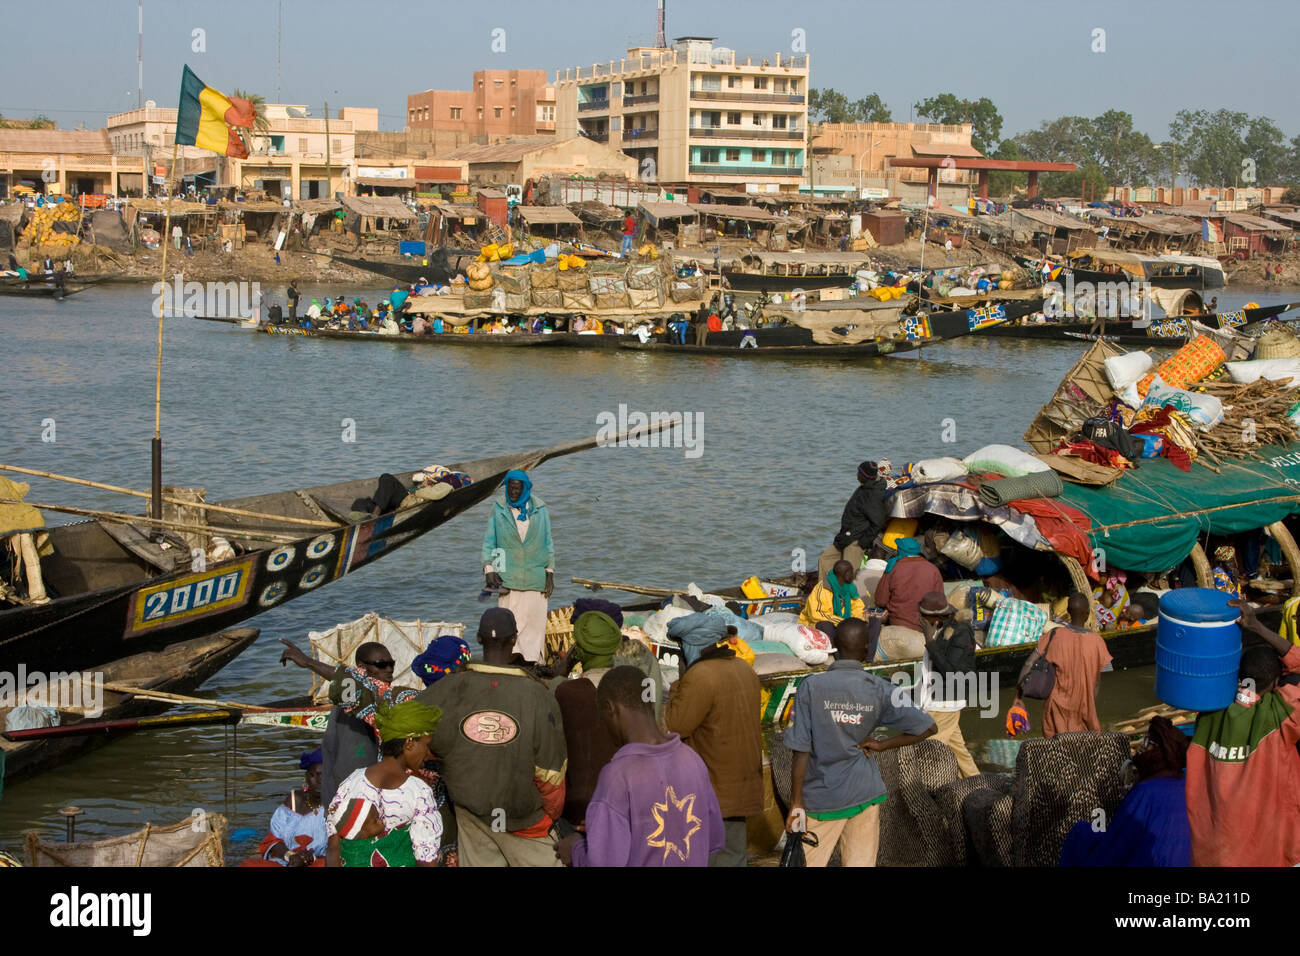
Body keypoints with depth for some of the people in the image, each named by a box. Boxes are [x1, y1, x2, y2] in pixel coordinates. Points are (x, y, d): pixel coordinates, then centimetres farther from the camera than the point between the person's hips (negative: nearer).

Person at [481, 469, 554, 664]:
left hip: (535, 575, 1)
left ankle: (531, 659, 6)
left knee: (535, 617, -1)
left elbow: (548, 542, 11)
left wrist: (550, 572, 6)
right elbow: (488, 540, 6)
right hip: (507, 575, -1)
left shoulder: (539, 510, 7)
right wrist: (489, 568, -4)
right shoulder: (498, 509, 5)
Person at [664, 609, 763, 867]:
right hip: (743, 786, 9)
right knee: (732, 854, 15)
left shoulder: (700, 677, -19)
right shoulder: (745, 671, 9)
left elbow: (675, 726, -16)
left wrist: (675, 691, -3)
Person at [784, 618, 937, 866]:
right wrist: (881, 745, 3)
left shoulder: (812, 686, -11)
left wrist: (796, 803, -6)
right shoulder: (879, 689, -4)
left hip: (822, 798, -2)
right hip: (865, 795, 2)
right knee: (861, 863, 7)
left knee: (808, 863, 6)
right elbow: (927, 727, -4)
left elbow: (801, 751, -12)